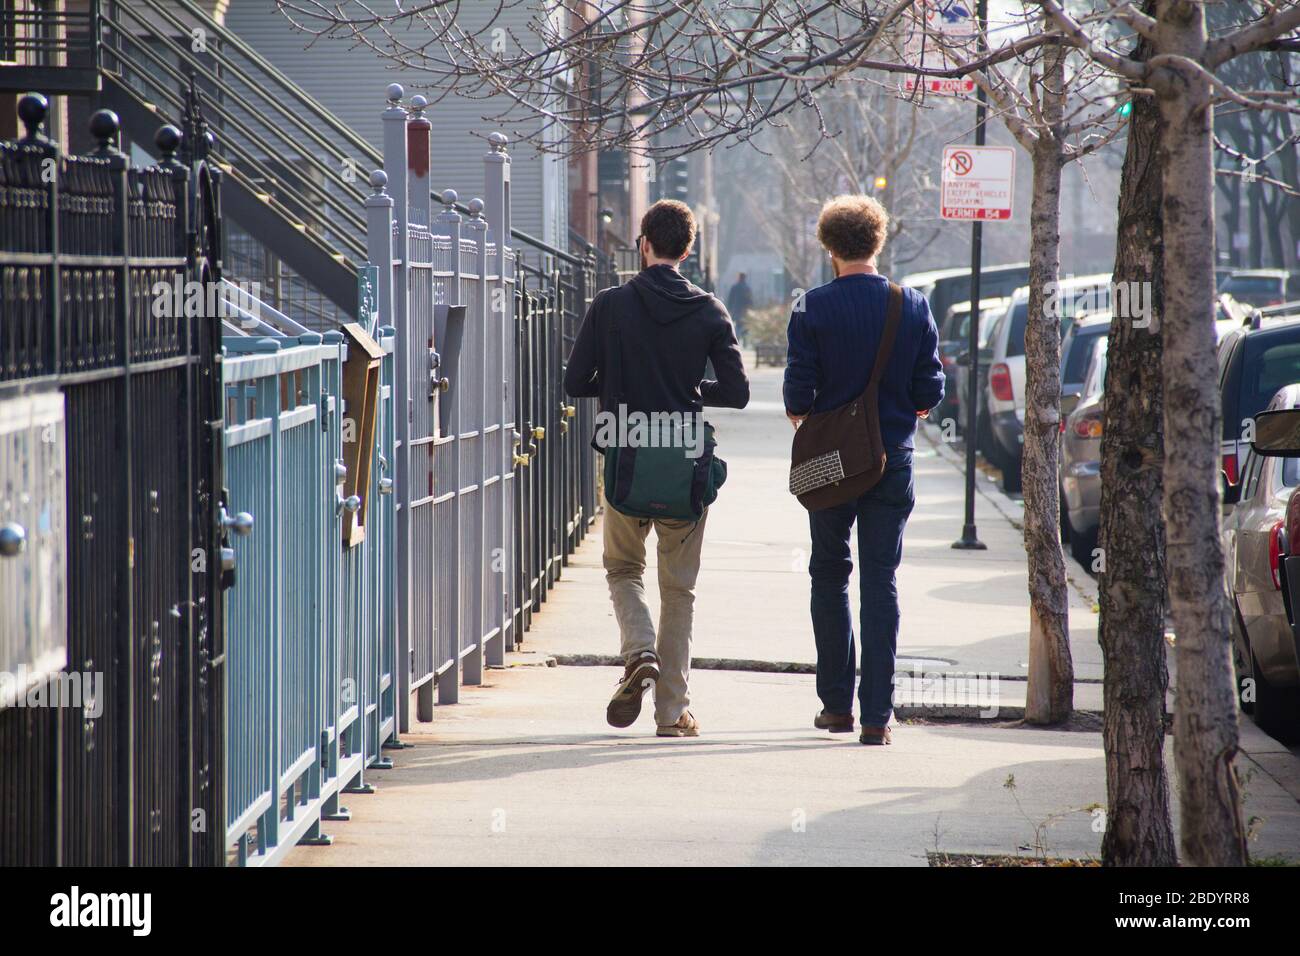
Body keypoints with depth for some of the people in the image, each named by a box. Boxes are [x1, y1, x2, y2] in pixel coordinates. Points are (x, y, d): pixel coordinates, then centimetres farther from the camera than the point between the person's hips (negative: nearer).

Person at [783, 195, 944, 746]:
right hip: (892, 461, 1)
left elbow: (799, 391, -12)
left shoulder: (813, 308, -9)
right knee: (881, 581, 4)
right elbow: (930, 392, -2)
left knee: (829, 576, 14)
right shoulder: (913, 307, -3)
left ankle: (837, 703, 15)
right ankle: (877, 715, -2)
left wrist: (800, 412, 11)